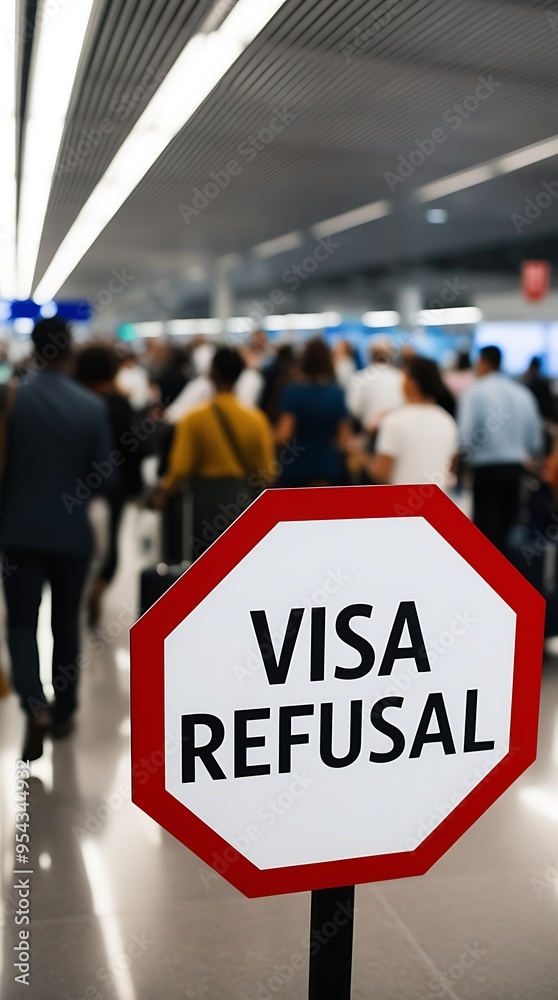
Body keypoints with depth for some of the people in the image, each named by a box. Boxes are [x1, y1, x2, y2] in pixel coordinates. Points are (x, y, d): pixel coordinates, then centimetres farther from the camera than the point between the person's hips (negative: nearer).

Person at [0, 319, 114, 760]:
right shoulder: (92, 406, -9)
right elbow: (103, 476, -5)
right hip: (72, 530, 1)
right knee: (65, 622, 15)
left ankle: (36, 706, -12)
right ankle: (63, 712, 25)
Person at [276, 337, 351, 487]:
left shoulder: (292, 392, -10)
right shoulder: (337, 394, -1)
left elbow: (283, 436, -15)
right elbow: (344, 439, 1)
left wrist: (274, 434, 6)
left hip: (296, 471, -3)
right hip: (330, 471, 3)